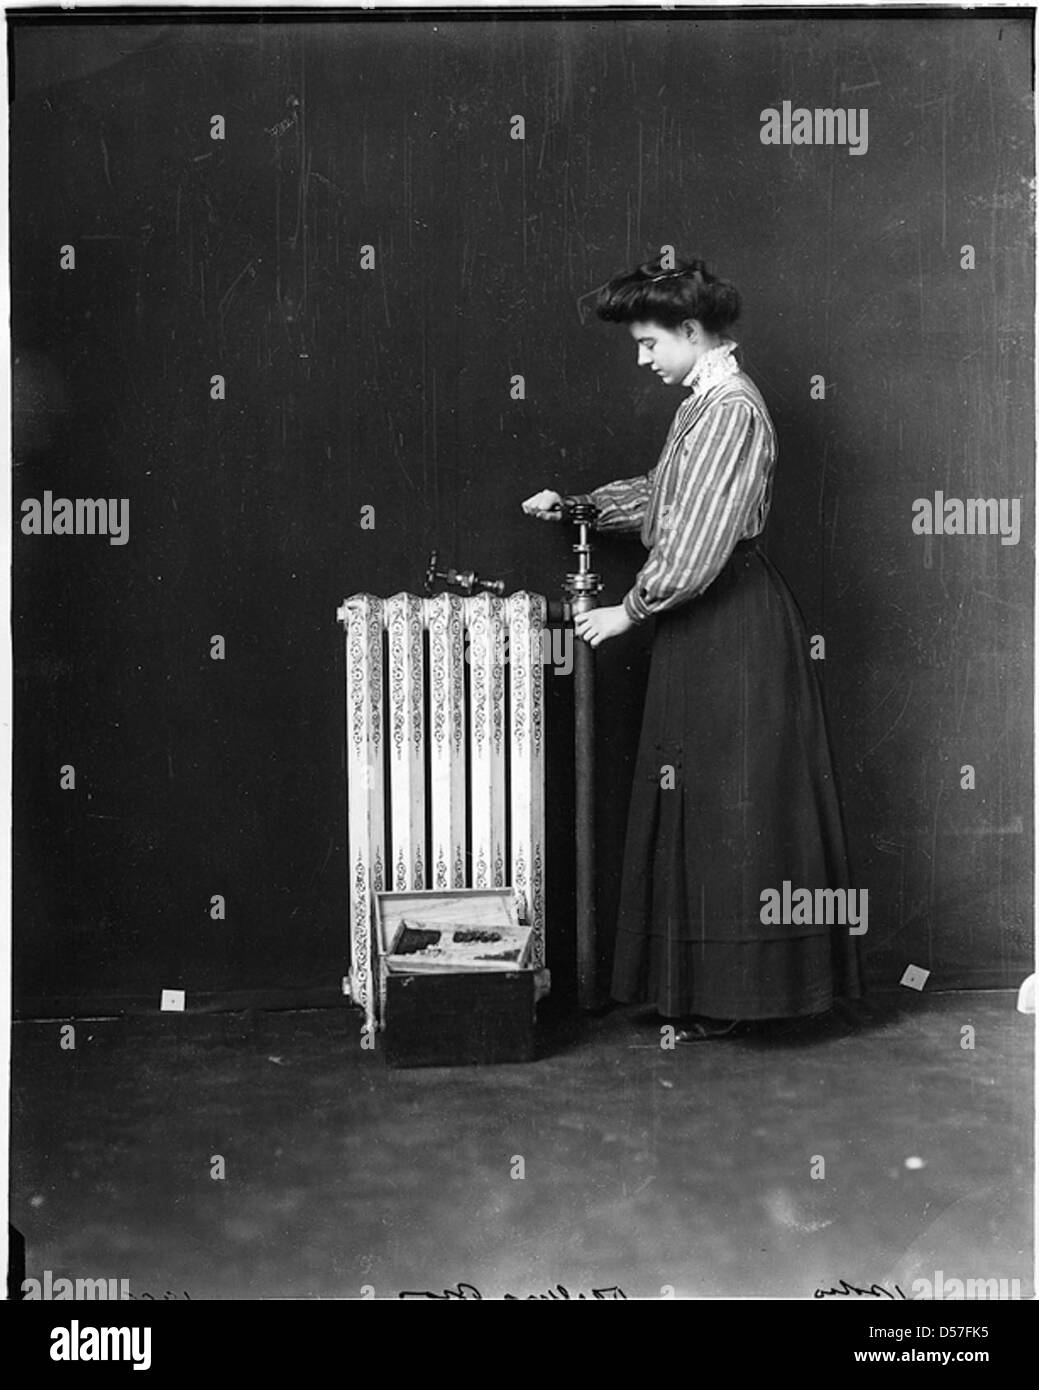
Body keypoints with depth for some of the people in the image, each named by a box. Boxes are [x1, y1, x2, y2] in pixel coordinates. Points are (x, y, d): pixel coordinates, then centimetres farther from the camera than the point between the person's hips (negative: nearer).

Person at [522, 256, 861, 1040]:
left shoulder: (731, 409, -17)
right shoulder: (705, 403, 13)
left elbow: (699, 544, -22)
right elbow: (660, 497, 24)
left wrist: (631, 610, -13)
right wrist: (575, 505, 20)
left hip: (732, 629, -10)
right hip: (708, 627, 10)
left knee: (725, 800, -3)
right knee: (698, 800, 13)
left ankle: (722, 997, 8)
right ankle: (703, 983, 22)